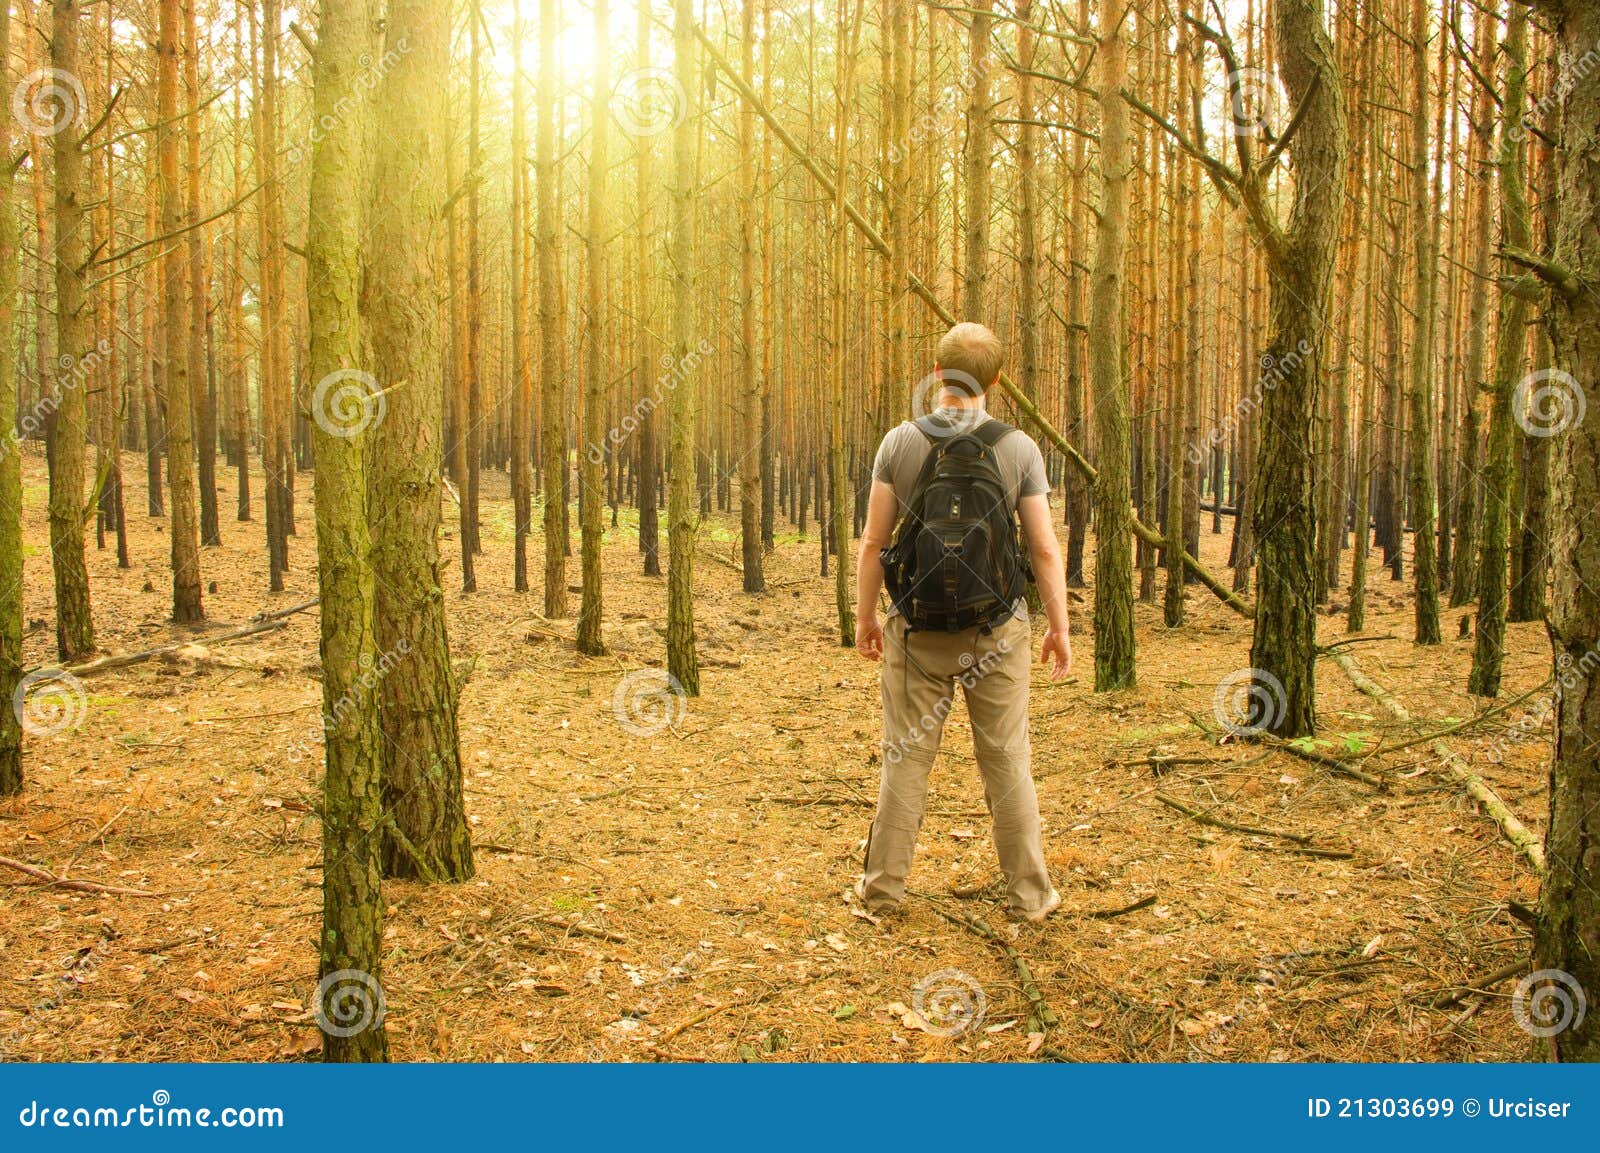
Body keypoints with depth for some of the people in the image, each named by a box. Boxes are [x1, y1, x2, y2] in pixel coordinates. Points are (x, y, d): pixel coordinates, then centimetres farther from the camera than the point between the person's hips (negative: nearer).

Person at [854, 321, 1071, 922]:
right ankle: (1030, 893, 16)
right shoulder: (1019, 448, -4)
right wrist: (1059, 626, 6)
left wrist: (865, 616, 8)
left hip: (918, 626, 1)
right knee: (1007, 762, 8)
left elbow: (874, 542, -3)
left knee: (906, 758, 8)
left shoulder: (900, 442, -3)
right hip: (996, 629, 0)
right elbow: (1045, 549, -4)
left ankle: (883, 885, 15)